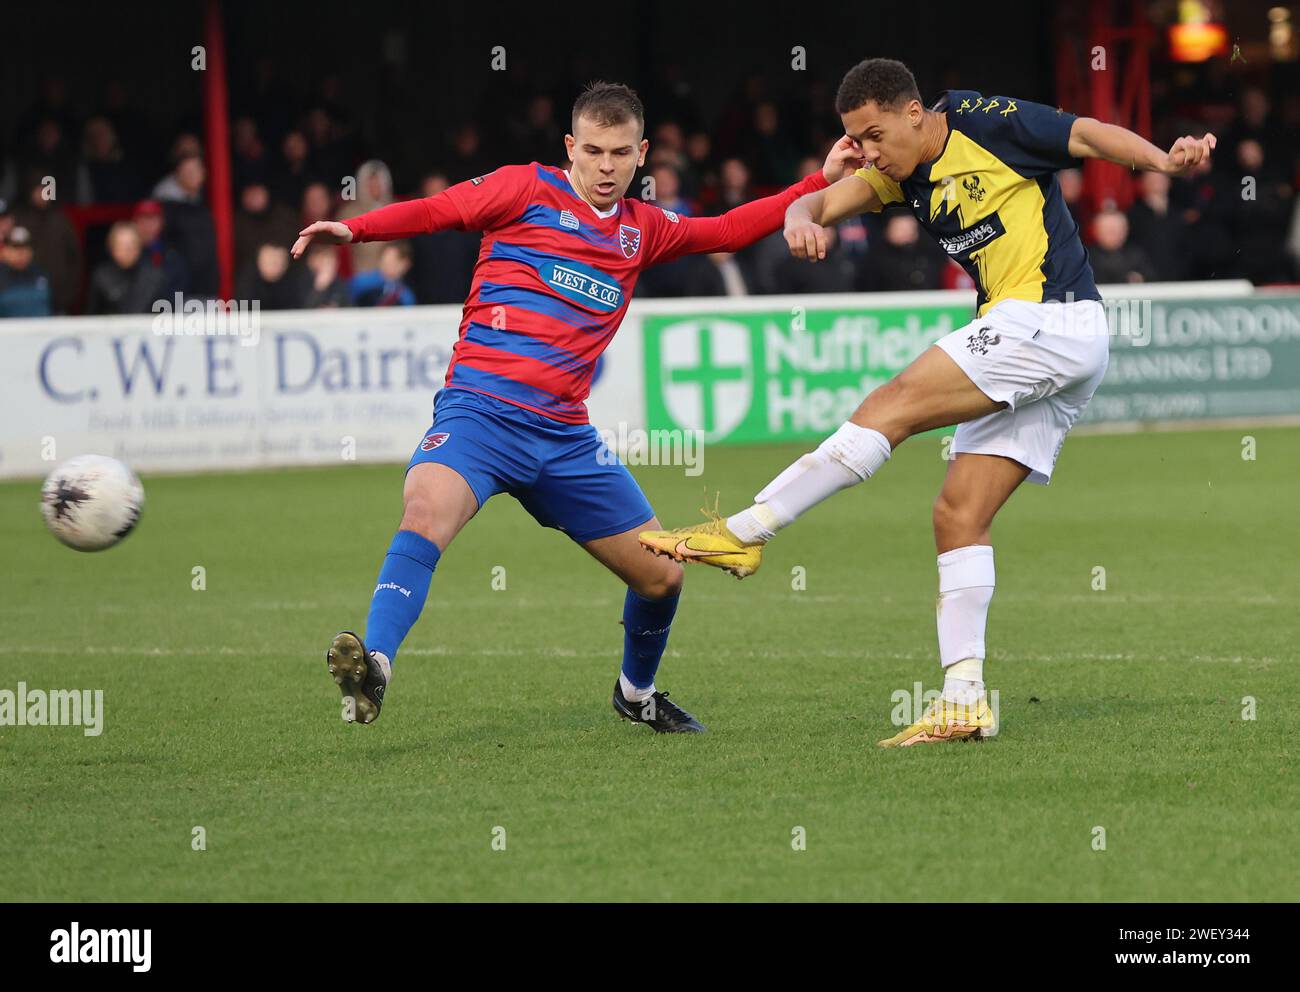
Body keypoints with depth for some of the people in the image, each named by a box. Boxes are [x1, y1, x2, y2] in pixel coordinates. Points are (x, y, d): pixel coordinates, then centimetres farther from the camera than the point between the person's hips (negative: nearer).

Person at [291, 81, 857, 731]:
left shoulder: (643, 229, 19)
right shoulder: (528, 189, 3)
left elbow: (730, 231, 31)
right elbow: (433, 211, -3)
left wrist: (820, 182, 27)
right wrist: (354, 229, -20)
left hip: (565, 435, 6)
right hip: (480, 409, -6)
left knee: (662, 575, 10)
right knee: (426, 512, -36)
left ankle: (637, 694, 37)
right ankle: (373, 666, -45)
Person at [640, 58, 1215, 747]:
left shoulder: (987, 122, -6)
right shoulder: (904, 171, 16)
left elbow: (1090, 136, -9)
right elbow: (827, 199, 7)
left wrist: (1165, 159, -26)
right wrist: (801, 220, -17)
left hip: (1051, 320, -9)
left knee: (896, 404, -14)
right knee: (958, 515, 2)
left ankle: (744, 532, -12)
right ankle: (963, 702, 0)